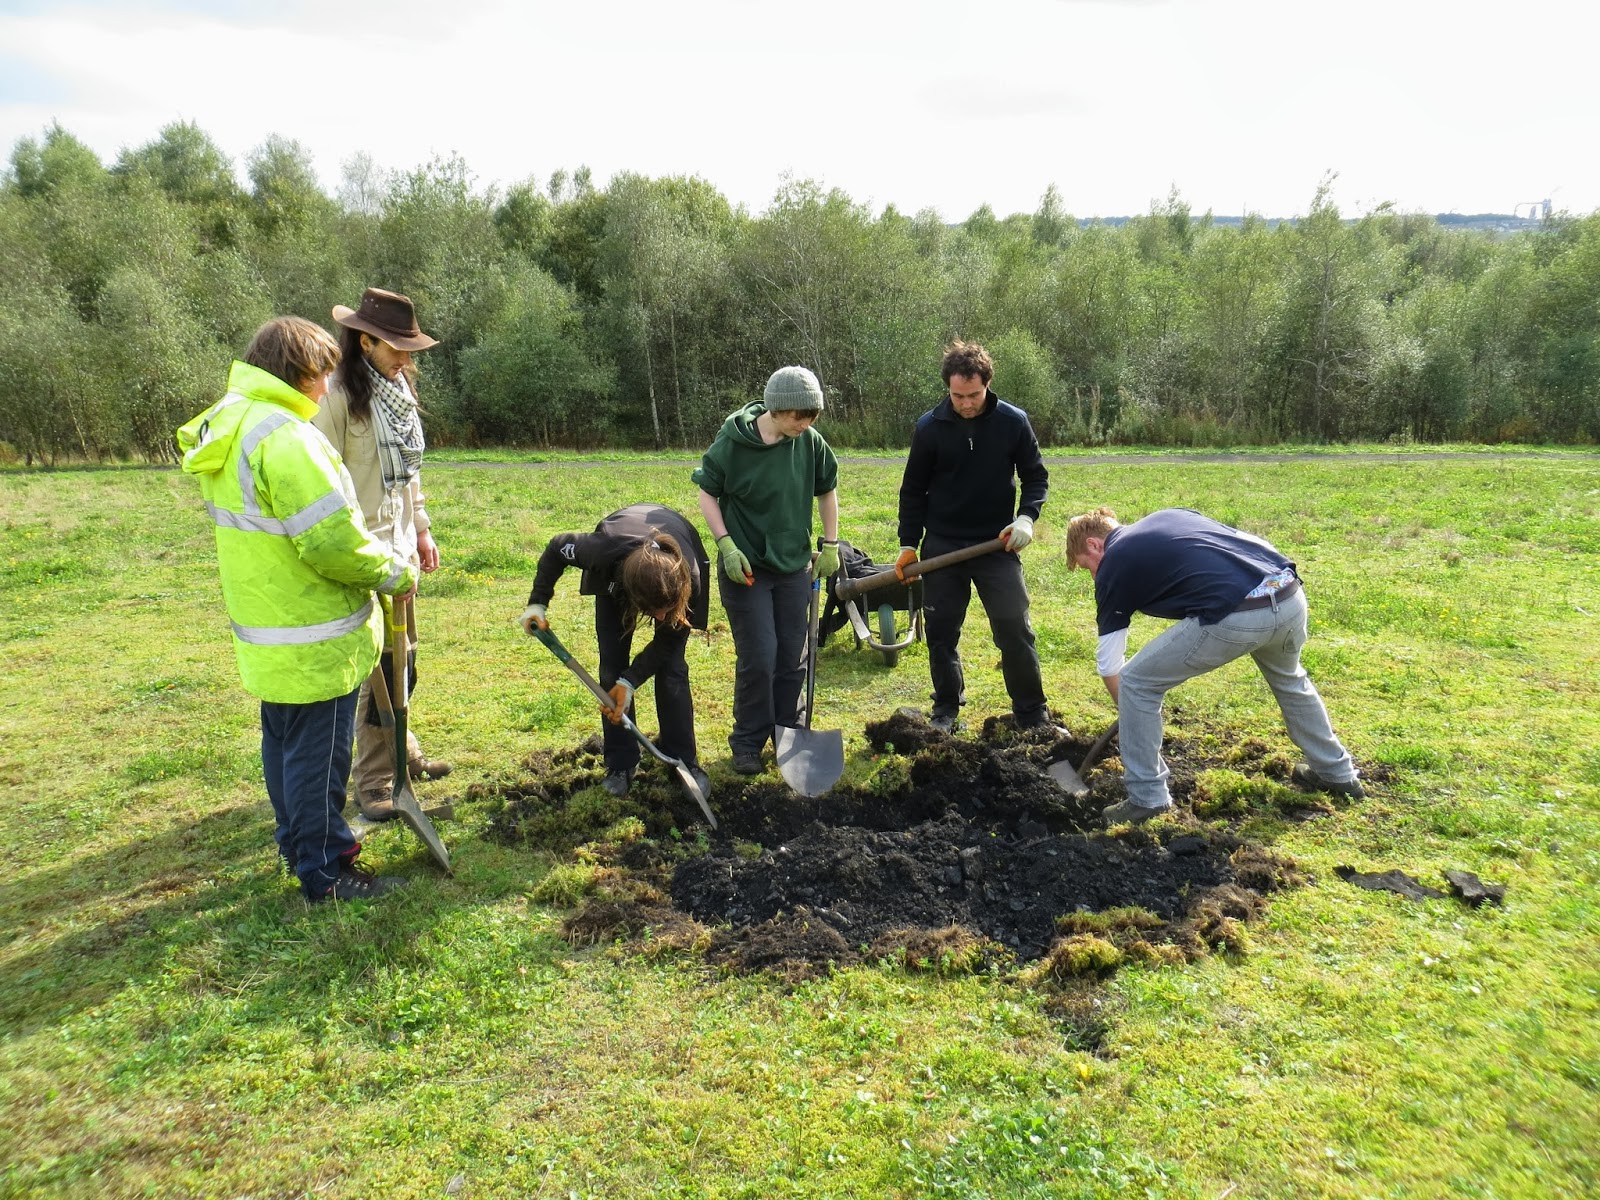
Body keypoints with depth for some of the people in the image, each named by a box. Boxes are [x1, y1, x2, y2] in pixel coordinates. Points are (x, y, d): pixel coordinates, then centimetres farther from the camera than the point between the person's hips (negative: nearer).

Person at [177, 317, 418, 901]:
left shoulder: (229, 426, 7)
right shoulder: (284, 438, -25)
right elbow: (333, 541, -28)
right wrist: (395, 573, -12)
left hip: (266, 627, 10)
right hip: (313, 641, -10)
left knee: (284, 741, 23)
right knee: (318, 755, 4)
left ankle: (299, 844, 41)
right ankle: (326, 873, 18)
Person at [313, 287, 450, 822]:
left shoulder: (399, 389, 12)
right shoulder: (339, 395, -15)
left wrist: (421, 528, 19)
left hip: (400, 542, 8)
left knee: (401, 655, 17)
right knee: (380, 662, -5)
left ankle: (400, 751, 34)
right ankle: (374, 781, 7)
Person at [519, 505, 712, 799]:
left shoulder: (690, 580, -42)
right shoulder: (604, 550, -45)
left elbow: (669, 639, -23)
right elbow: (557, 548, -20)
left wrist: (631, 681, -29)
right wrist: (537, 603, -20)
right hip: (615, 574, 1)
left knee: (672, 667, -10)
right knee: (613, 666, -5)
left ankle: (684, 761, 4)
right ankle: (620, 763, 7)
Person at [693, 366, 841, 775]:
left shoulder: (810, 442, -6)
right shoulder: (732, 443, -15)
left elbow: (827, 490, 10)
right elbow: (707, 495, -4)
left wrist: (830, 545, 7)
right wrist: (727, 546, -14)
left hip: (795, 567, 4)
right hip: (745, 568, -4)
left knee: (793, 658, 10)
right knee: (758, 659, -5)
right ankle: (748, 743, 13)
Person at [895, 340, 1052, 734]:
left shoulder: (1013, 421, -5)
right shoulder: (929, 427, -4)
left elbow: (1036, 476, 5)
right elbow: (913, 491, 4)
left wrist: (1026, 517, -13)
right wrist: (908, 544, -1)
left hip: (997, 545, -1)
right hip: (942, 546, 1)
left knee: (1016, 632, -1)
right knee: (941, 634, 8)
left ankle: (1032, 714, 13)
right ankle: (947, 711, 25)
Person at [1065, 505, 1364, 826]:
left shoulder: (1113, 564, 13)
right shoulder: (1169, 516, 28)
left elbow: (1109, 664, 17)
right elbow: (1251, 545, 27)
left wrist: (1128, 713, 34)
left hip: (1236, 618, -7)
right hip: (1291, 596, 7)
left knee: (1136, 683, 10)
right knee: (1289, 679, 38)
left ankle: (1147, 799, 16)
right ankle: (1337, 772, 53)